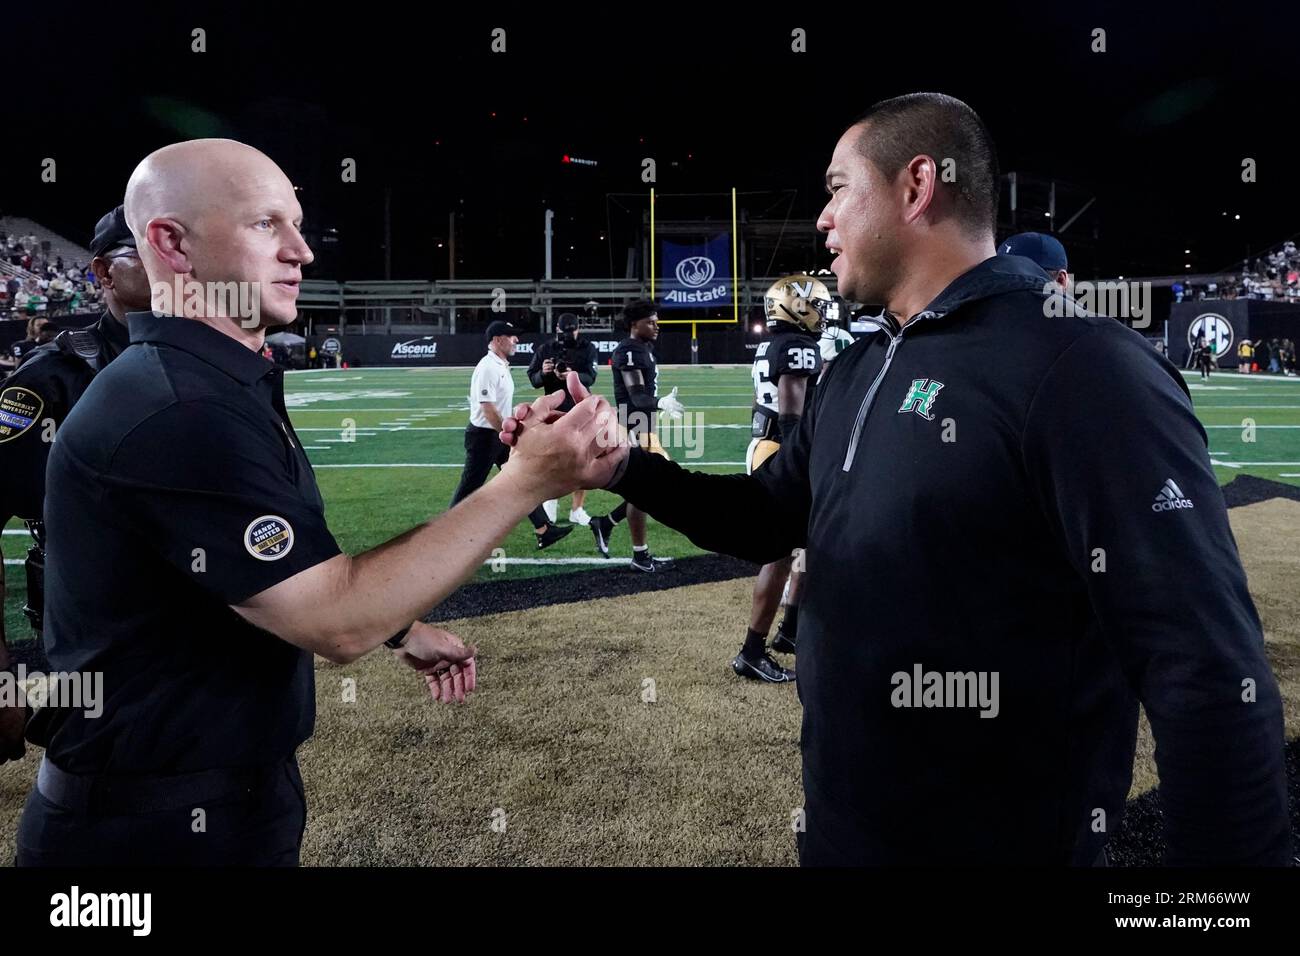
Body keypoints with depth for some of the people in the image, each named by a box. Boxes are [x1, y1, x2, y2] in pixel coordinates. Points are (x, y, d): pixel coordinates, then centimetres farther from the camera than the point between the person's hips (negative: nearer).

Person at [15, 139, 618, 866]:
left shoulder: (217, 387, 8)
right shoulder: (175, 412, -26)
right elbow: (337, 621, -29)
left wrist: (402, 630, 9)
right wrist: (529, 481, -28)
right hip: (164, 825, -9)